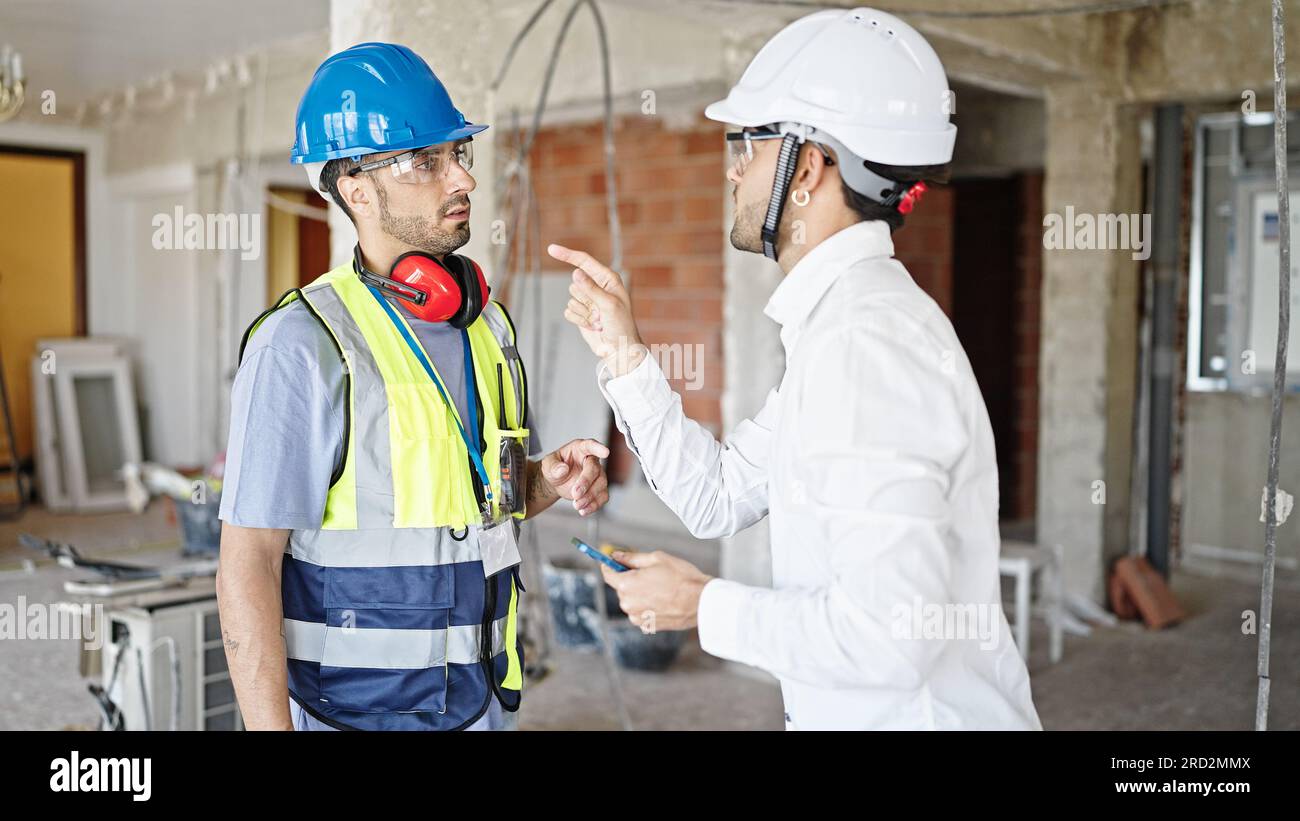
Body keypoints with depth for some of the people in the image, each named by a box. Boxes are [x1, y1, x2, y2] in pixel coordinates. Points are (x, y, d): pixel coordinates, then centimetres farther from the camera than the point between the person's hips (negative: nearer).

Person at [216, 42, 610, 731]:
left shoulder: (487, 325, 3)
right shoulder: (301, 346, -18)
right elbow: (246, 570, -17)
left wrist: (548, 482, -5)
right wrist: (271, 729, -20)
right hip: (350, 710, -6)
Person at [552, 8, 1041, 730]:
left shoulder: (868, 339, -24)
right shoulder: (833, 323, 8)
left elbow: (887, 635, -29)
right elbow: (717, 499, 11)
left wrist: (704, 606, -15)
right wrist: (623, 352, 5)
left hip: (923, 713, -8)